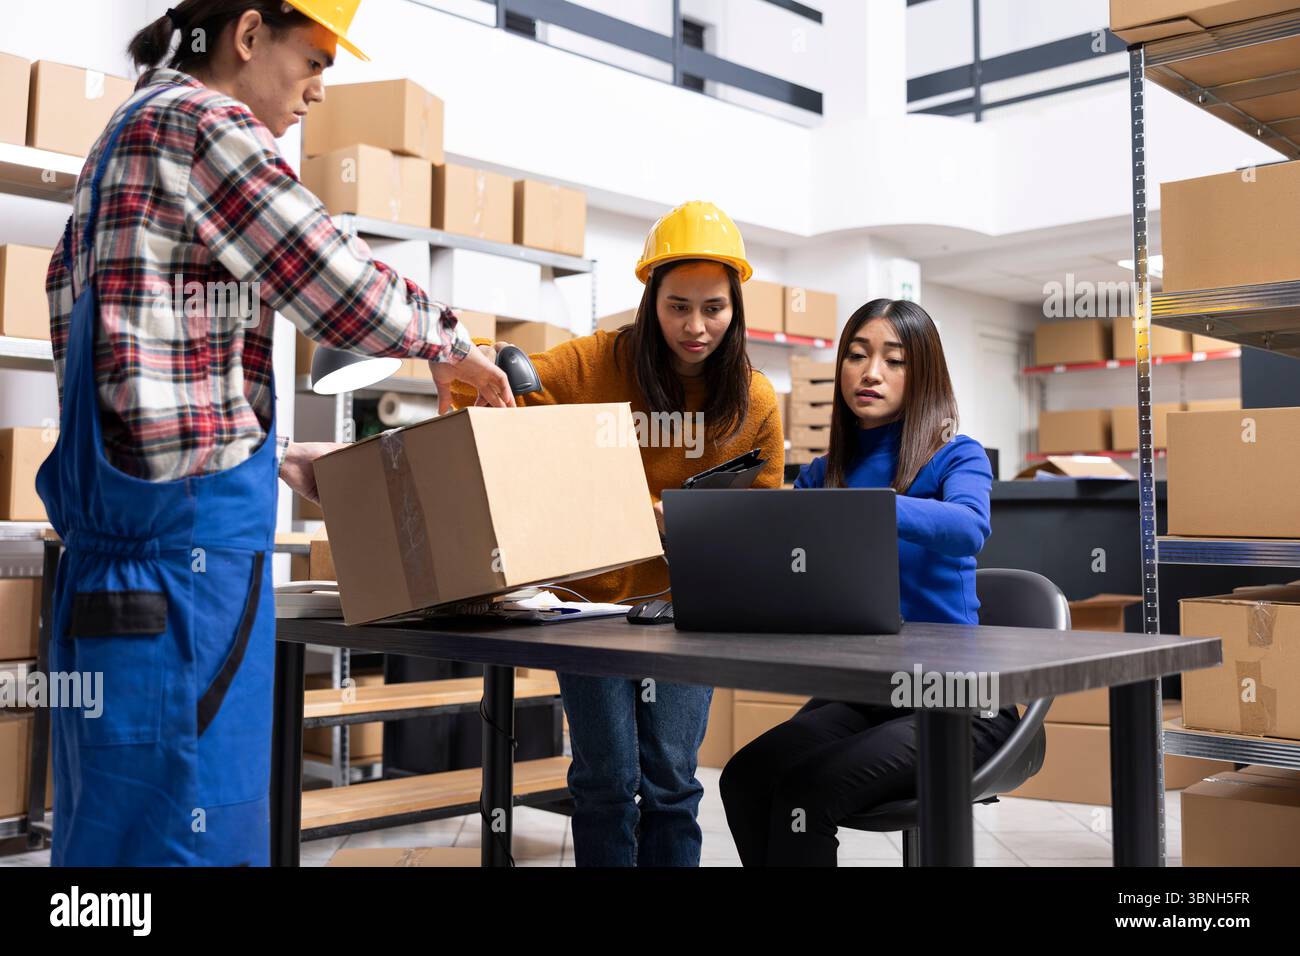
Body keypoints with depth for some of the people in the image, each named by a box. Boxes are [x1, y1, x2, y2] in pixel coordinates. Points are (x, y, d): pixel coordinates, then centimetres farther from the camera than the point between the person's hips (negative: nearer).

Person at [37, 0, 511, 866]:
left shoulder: (134, 131, 22)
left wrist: (277, 456, 21)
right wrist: (450, 343, 4)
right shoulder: (198, 119, -8)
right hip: (188, 514, -10)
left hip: (131, 515, 10)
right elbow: (342, 290, -14)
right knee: (181, 822, -5)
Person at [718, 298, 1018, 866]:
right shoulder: (820, 476, 12)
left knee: (808, 787, -29)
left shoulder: (956, 458, -3)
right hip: (856, 692, 5)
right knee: (743, 776, -23)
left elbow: (969, 528, -27)